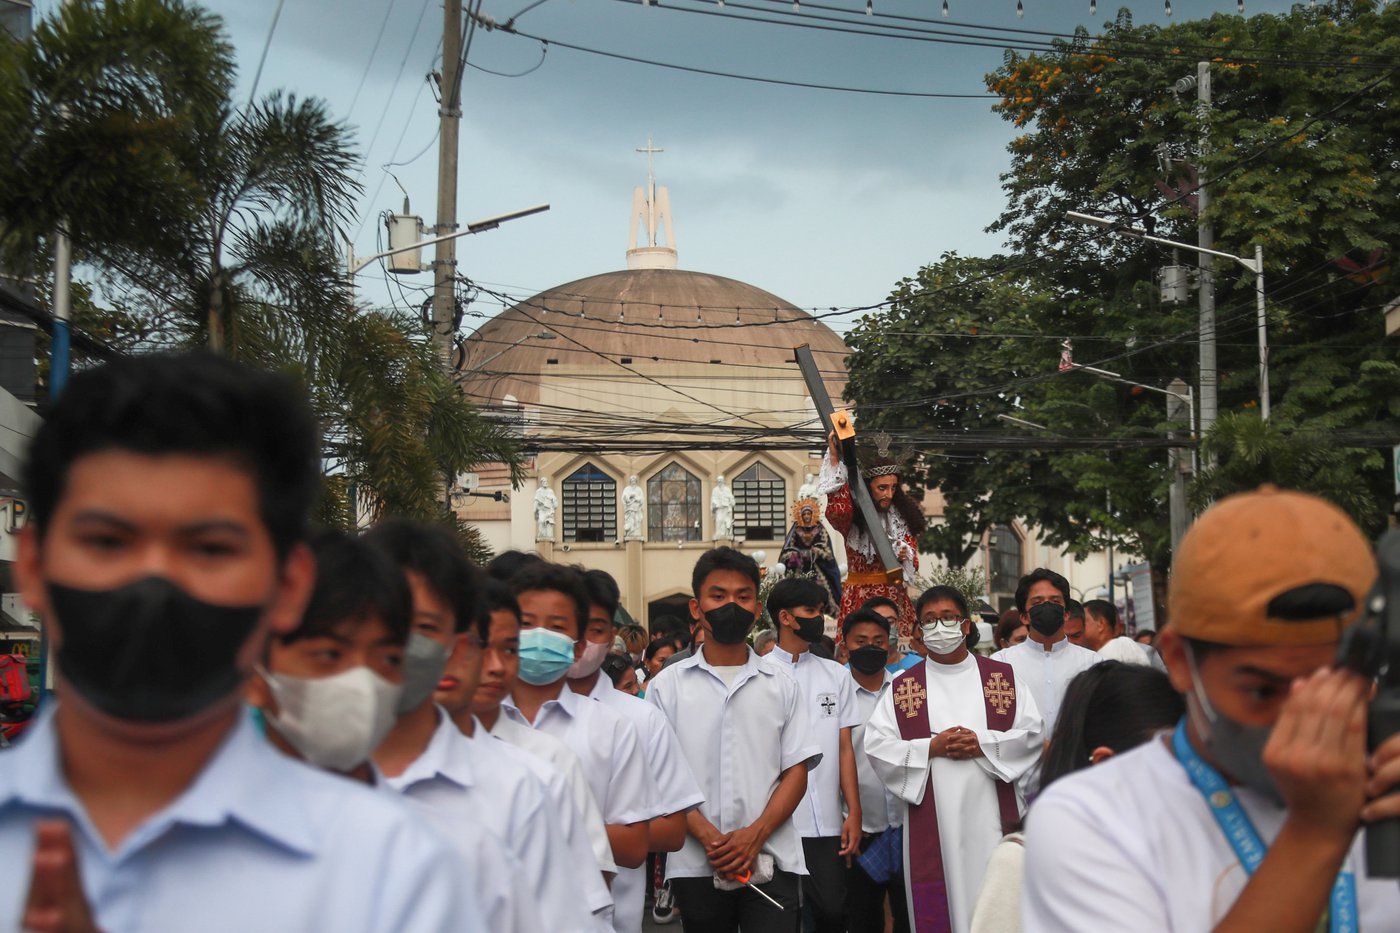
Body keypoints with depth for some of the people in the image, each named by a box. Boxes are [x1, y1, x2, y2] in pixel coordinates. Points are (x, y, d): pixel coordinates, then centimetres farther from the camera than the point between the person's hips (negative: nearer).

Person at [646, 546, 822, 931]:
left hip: (770, 862, 0)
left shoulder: (781, 686, 10)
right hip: (696, 866, 0)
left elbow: (796, 772, 5)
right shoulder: (667, 686, 6)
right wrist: (709, 838, -13)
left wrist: (755, 835, -11)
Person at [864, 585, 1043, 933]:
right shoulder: (901, 687, 9)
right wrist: (931, 748, -11)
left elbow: (1033, 732, 3)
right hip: (932, 820, 0)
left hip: (991, 814, 0)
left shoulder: (1004, 677, 9)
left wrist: (983, 744, -11)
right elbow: (876, 744, 1)